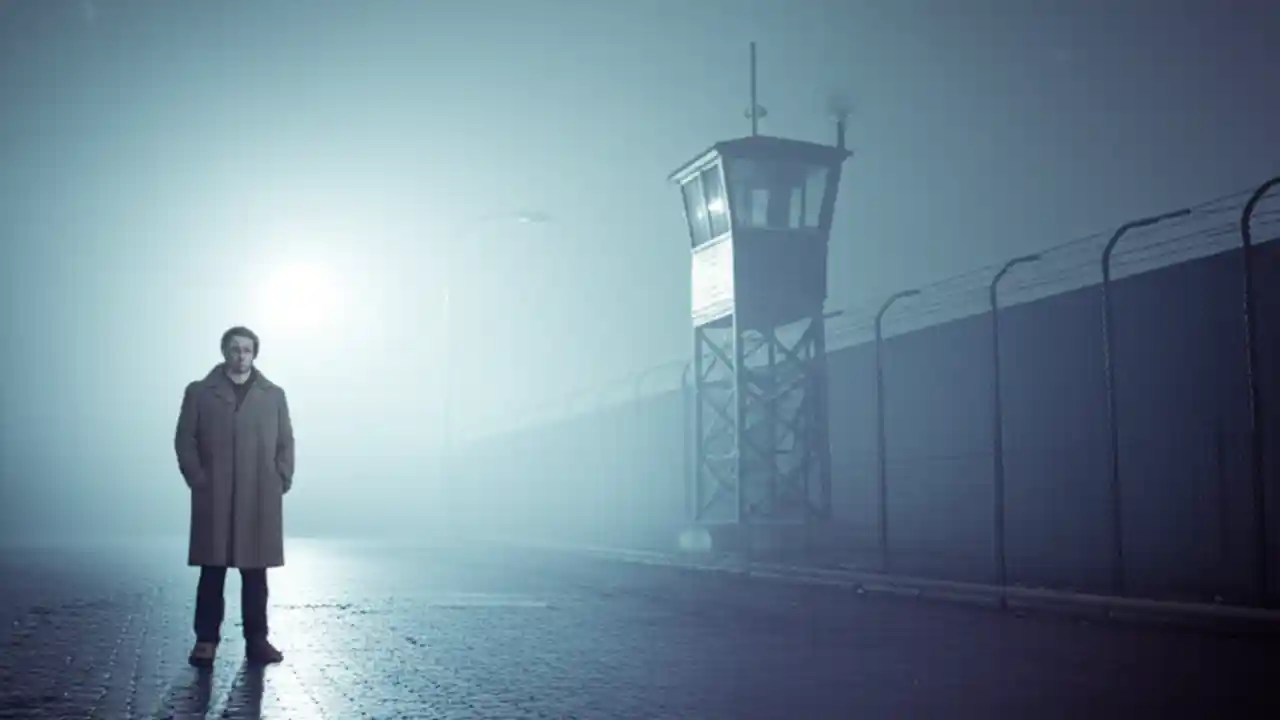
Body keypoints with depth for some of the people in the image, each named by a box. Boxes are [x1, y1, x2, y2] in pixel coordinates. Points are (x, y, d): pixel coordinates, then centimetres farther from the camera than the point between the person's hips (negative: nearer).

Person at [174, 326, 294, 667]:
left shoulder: (274, 395, 12)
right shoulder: (199, 392, 6)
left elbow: (286, 443, 11)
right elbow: (184, 440, 3)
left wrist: (282, 481, -1)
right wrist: (197, 480, -7)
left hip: (260, 499, 2)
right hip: (213, 498, -1)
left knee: (255, 572, 4)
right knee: (211, 570, 1)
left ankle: (256, 640, 10)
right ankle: (206, 640, 7)